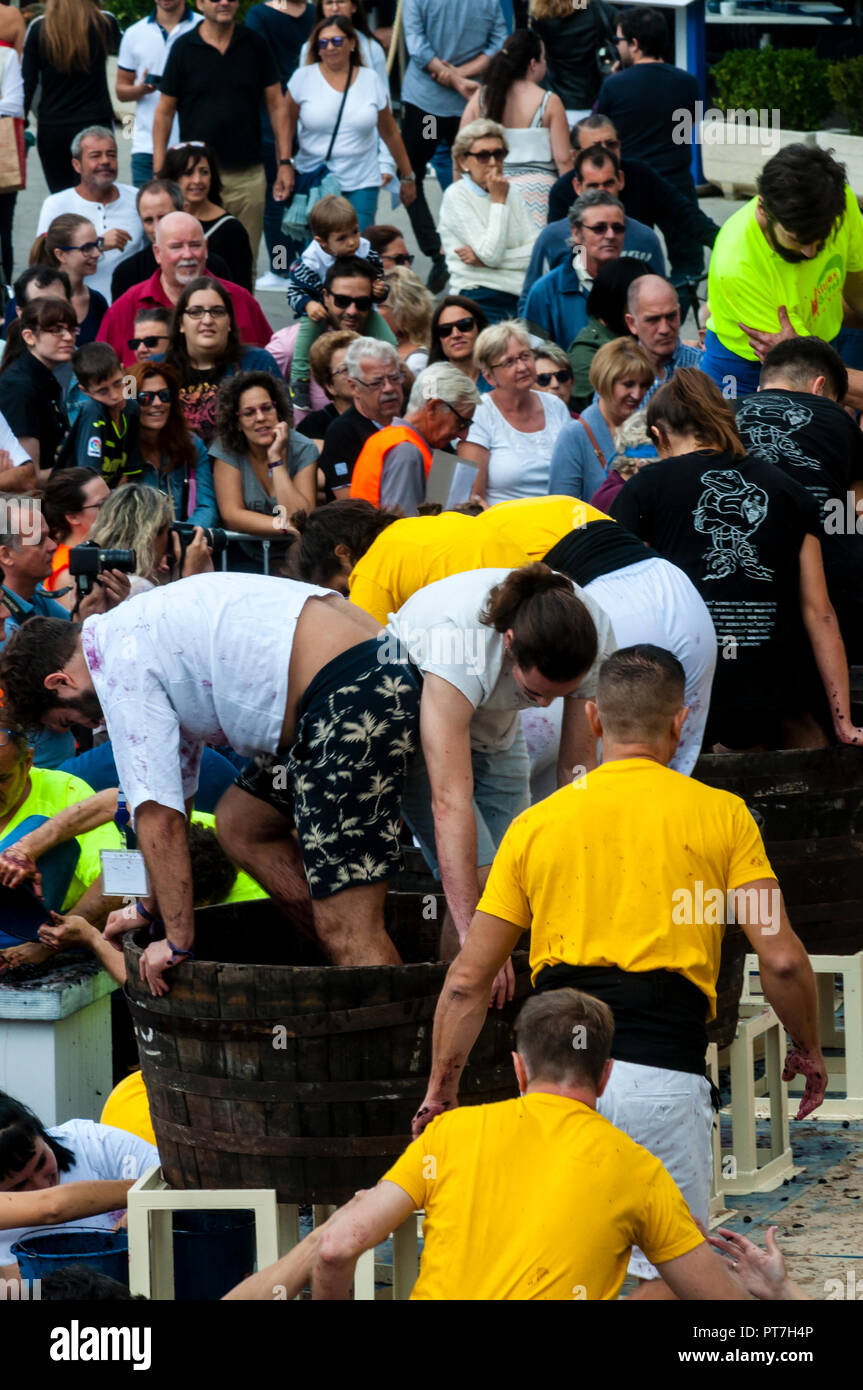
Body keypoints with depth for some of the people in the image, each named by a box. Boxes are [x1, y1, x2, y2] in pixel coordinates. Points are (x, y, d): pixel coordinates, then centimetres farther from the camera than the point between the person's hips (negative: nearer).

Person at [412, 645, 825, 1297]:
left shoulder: (537, 822, 12)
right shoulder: (719, 814, 5)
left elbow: (468, 979, 10)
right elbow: (781, 957, -1)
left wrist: (441, 1087, 20)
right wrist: (809, 1049, 16)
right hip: (662, 1078, -3)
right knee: (669, 1274, 4)